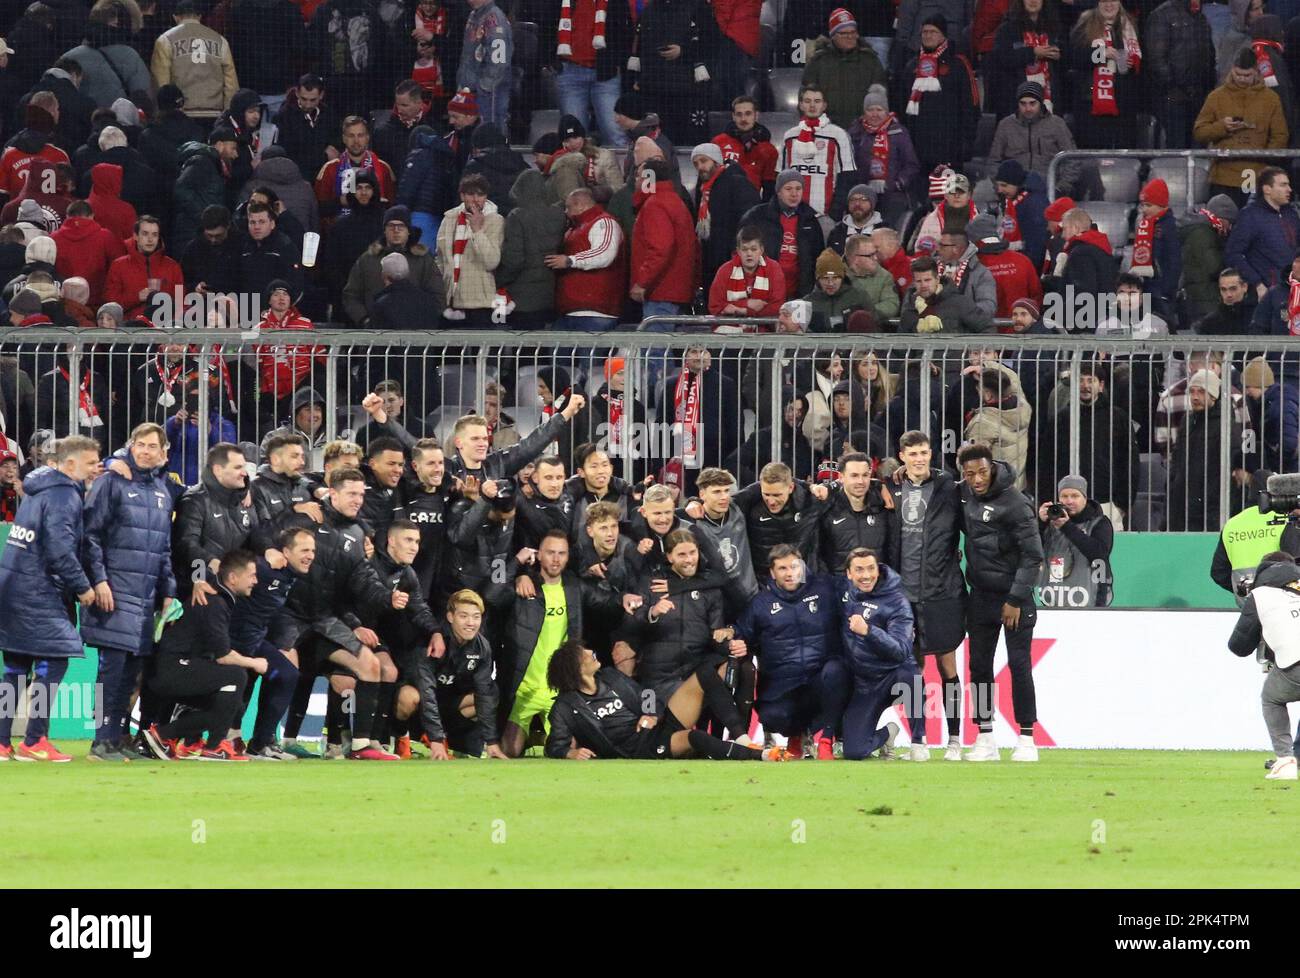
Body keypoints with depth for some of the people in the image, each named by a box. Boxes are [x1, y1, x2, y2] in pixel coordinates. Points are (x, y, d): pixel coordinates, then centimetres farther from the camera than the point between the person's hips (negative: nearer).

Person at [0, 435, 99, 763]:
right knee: (53, 662, -6)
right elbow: (60, 549, -21)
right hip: (38, 594, -10)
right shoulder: (64, 496, -13)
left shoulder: (37, 490, 17)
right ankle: (35, 742, -8)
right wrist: (82, 587, -12)